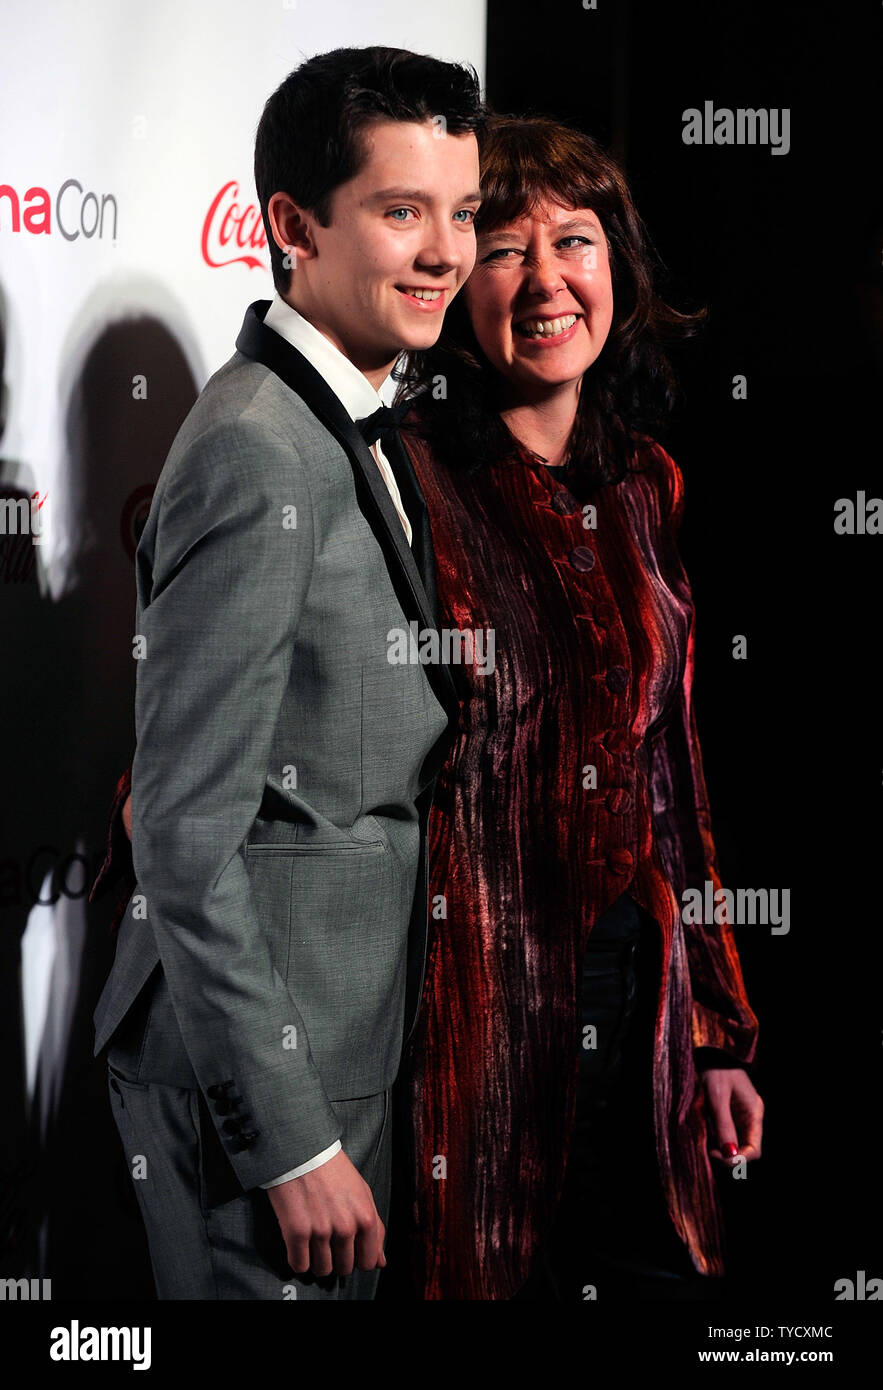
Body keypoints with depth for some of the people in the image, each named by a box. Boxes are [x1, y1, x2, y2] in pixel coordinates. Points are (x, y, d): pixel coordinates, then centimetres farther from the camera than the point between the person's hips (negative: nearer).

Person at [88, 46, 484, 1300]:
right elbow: (186, 835, -22)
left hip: (341, 1048, 10)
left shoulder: (350, 435, 11)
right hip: (256, 1077, -10)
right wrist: (291, 1142, -21)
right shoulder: (257, 457, -20)